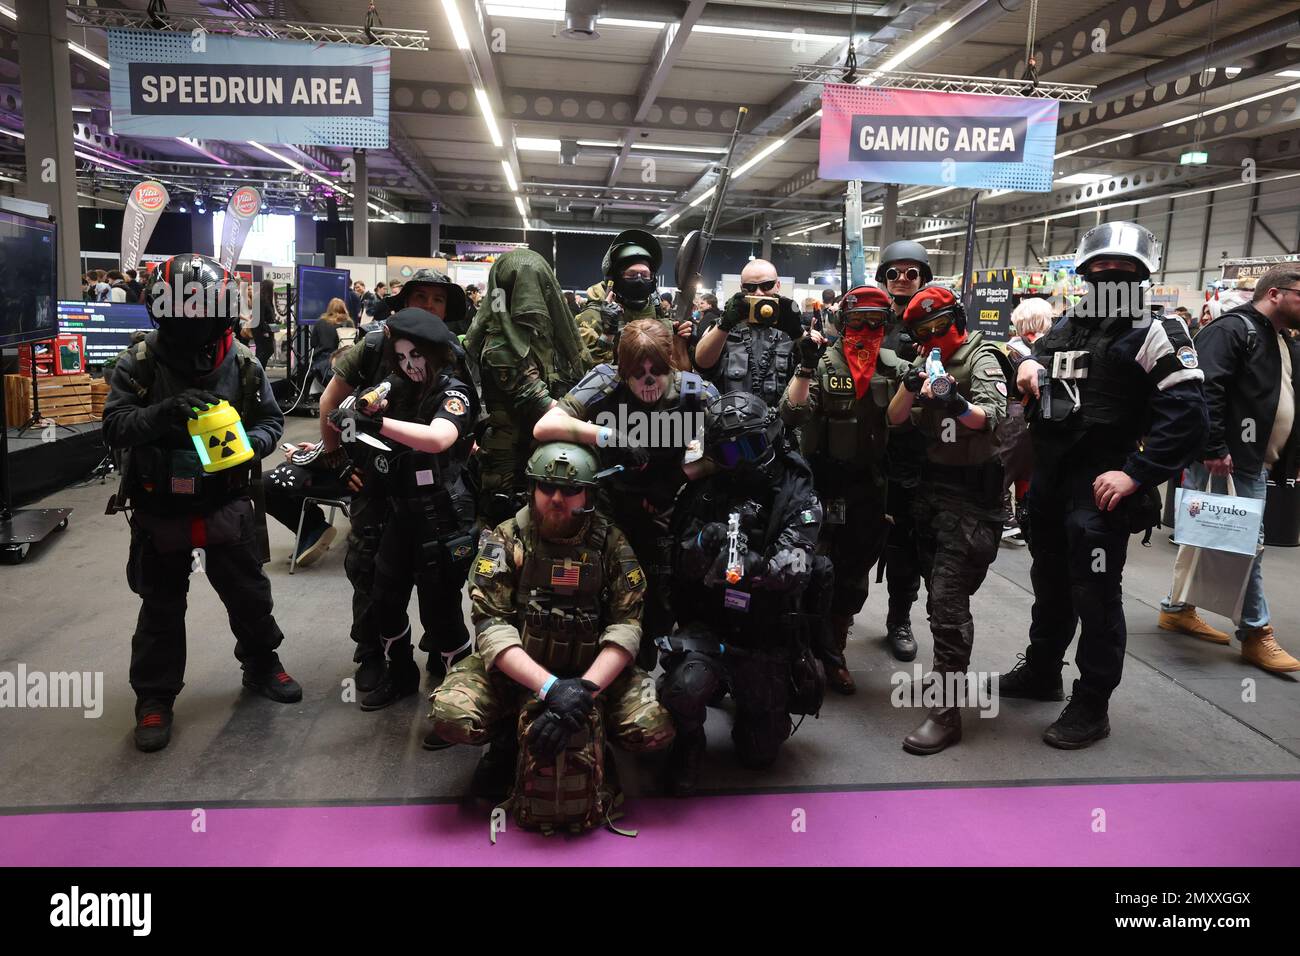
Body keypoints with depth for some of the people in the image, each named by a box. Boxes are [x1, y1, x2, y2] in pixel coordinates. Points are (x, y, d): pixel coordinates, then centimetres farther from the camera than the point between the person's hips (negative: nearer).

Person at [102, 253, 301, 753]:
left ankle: (261, 665, 39)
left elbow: (271, 420, 1)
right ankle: (154, 697, 29)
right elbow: (114, 427, -15)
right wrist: (165, 412, -33)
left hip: (226, 503, 1)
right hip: (160, 508, -1)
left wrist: (250, 443, -20)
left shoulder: (242, 364, -7)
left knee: (249, 593, 14)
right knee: (161, 607, 12)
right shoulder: (139, 363, -11)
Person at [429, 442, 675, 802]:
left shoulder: (611, 543, -7)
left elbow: (626, 625, -13)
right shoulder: (505, 540, -10)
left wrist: (585, 688, -31)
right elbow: (491, 625, -19)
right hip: (514, 669, 0)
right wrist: (549, 686, -33)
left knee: (656, 729, -23)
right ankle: (510, 738, 6)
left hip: (593, 669, 1)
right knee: (450, 716, -28)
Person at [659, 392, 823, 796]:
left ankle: (749, 699, 46)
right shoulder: (702, 492, -3)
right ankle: (688, 742, 4)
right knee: (684, 687, -32)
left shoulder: (798, 500, -9)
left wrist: (754, 567, -41)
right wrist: (705, 542, -28)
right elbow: (682, 567, -8)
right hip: (707, 627, 0)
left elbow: (793, 569, -23)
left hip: (767, 640, 0)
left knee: (760, 754, 12)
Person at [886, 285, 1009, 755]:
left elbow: (991, 417, -23)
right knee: (938, 592, 18)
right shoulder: (926, 362, 13)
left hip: (970, 495, -7)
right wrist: (910, 386, -17)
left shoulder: (980, 358, -7)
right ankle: (949, 668, 37)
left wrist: (960, 407, -45)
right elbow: (895, 419, 3)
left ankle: (948, 710, -9)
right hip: (930, 489, 7)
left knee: (948, 601, -12)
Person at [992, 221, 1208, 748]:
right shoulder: (1067, 326, 12)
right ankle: (1041, 671, 37)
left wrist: (1137, 473, -23)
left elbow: (1186, 415, -17)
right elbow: (1038, 355, 32)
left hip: (1101, 485, -7)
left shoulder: (1153, 334, -8)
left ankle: (1091, 707, 11)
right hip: (1048, 478, 7)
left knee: (1095, 595, -2)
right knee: (1050, 581, 19)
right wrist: (1030, 364, 6)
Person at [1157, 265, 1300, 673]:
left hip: (1256, 463, 10)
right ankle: (1256, 633, 5)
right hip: (1226, 460, -10)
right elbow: (1206, 390, -22)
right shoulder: (1232, 329, -11)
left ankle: (1178, 609, 26)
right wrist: (1214, 448, -25)